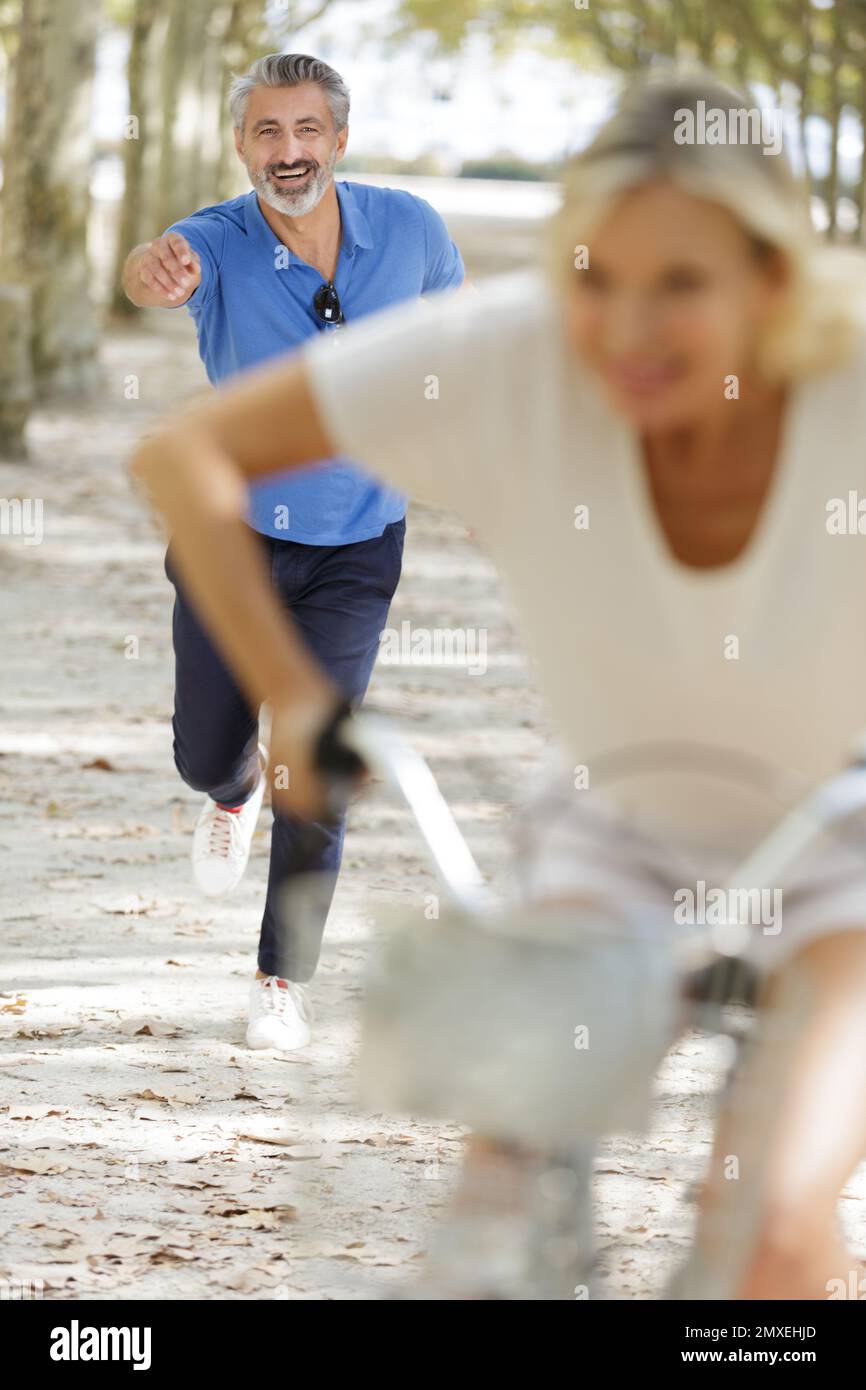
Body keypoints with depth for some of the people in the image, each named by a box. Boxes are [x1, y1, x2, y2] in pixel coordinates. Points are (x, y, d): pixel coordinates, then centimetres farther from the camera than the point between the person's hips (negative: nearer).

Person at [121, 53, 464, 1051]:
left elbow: (452, 311, 11)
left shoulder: (408, 229, -13)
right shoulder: (220, 243, -21)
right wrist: (155, 269, -71)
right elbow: (157, 272, -48)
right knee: (205, 756, 11)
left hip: (353, 548, 0)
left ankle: (285, 977, 7)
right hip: (231, 533, 0)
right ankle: (234, 793, 50)